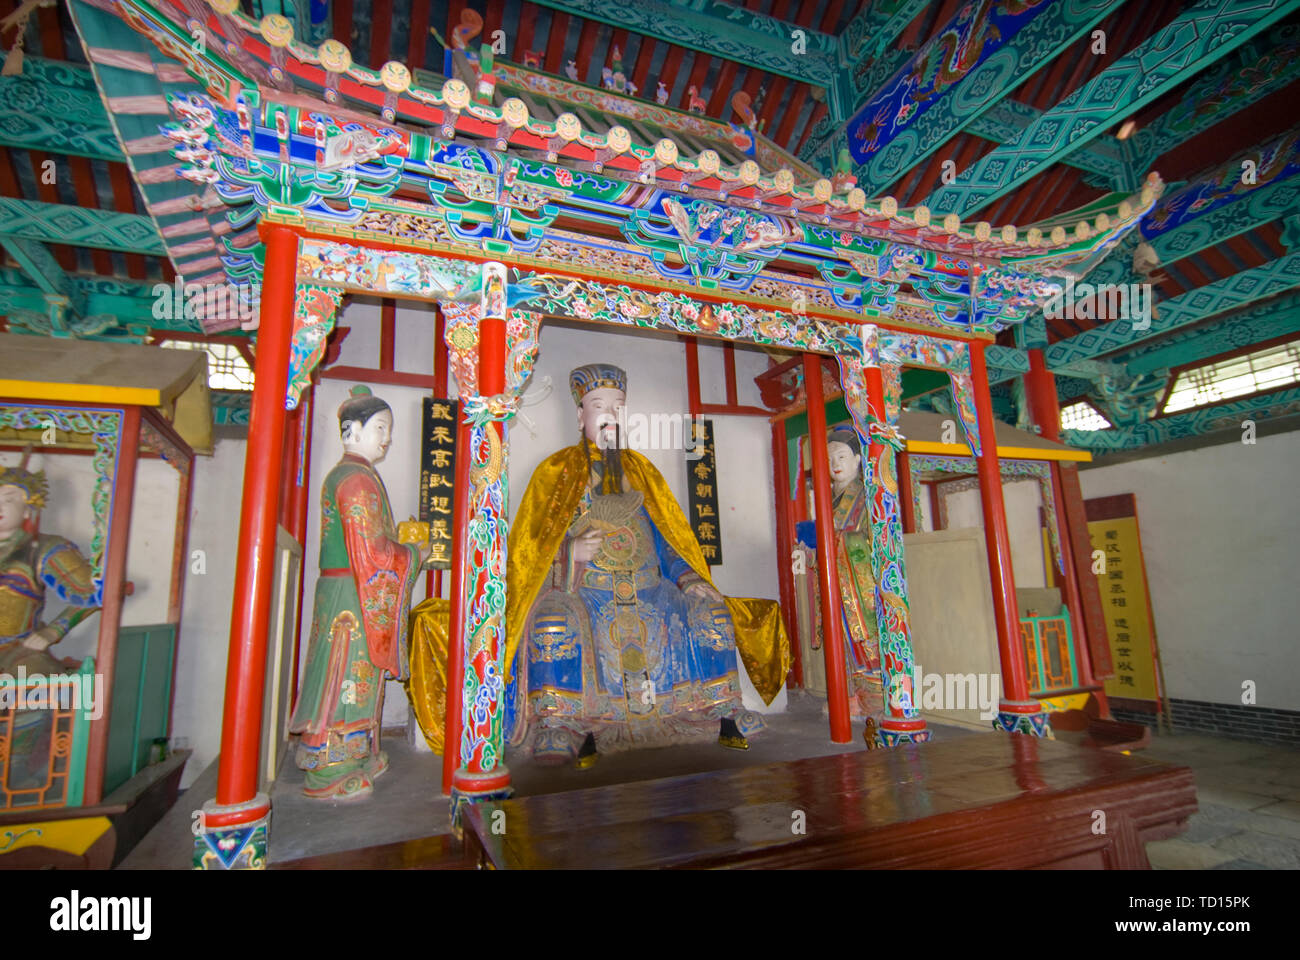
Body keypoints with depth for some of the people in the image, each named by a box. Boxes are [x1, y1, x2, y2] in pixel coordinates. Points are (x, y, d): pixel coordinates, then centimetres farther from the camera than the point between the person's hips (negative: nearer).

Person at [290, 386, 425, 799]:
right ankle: (332, 773, 12)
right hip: (354, 598, -10)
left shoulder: (340, 474, 15)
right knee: (350, 679, 0)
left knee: (351, 680, 15)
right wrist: (414, 554, -6)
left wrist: (402, 534, 12)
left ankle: (355, 760, 27)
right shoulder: (358, 478, -16)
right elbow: (372, 551, -20)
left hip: (342, 592, 10)